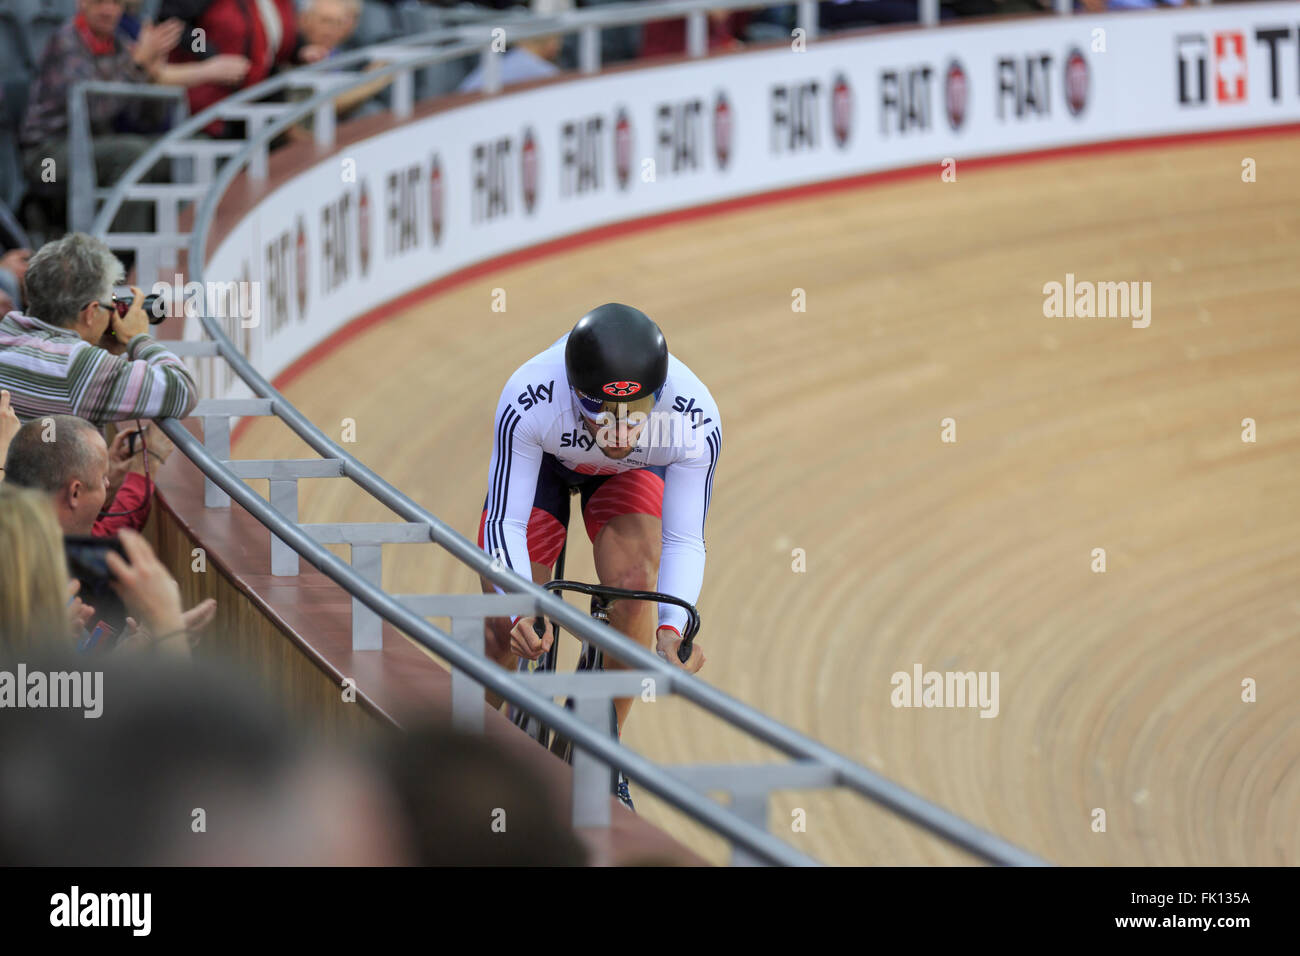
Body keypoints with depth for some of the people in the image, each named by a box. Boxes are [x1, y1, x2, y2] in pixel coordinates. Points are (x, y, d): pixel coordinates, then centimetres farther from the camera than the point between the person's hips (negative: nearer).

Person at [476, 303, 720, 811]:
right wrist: (520, 610, -51)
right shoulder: (528, 402, -43)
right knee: (502, 631, -9)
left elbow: (684, 541, -29)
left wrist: (671, 629, -46)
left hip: (631, 476, 1)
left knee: (633, 579, -26)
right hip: (543, 461, 0)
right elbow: (505, 523, -34)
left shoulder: (695, 422, -39)